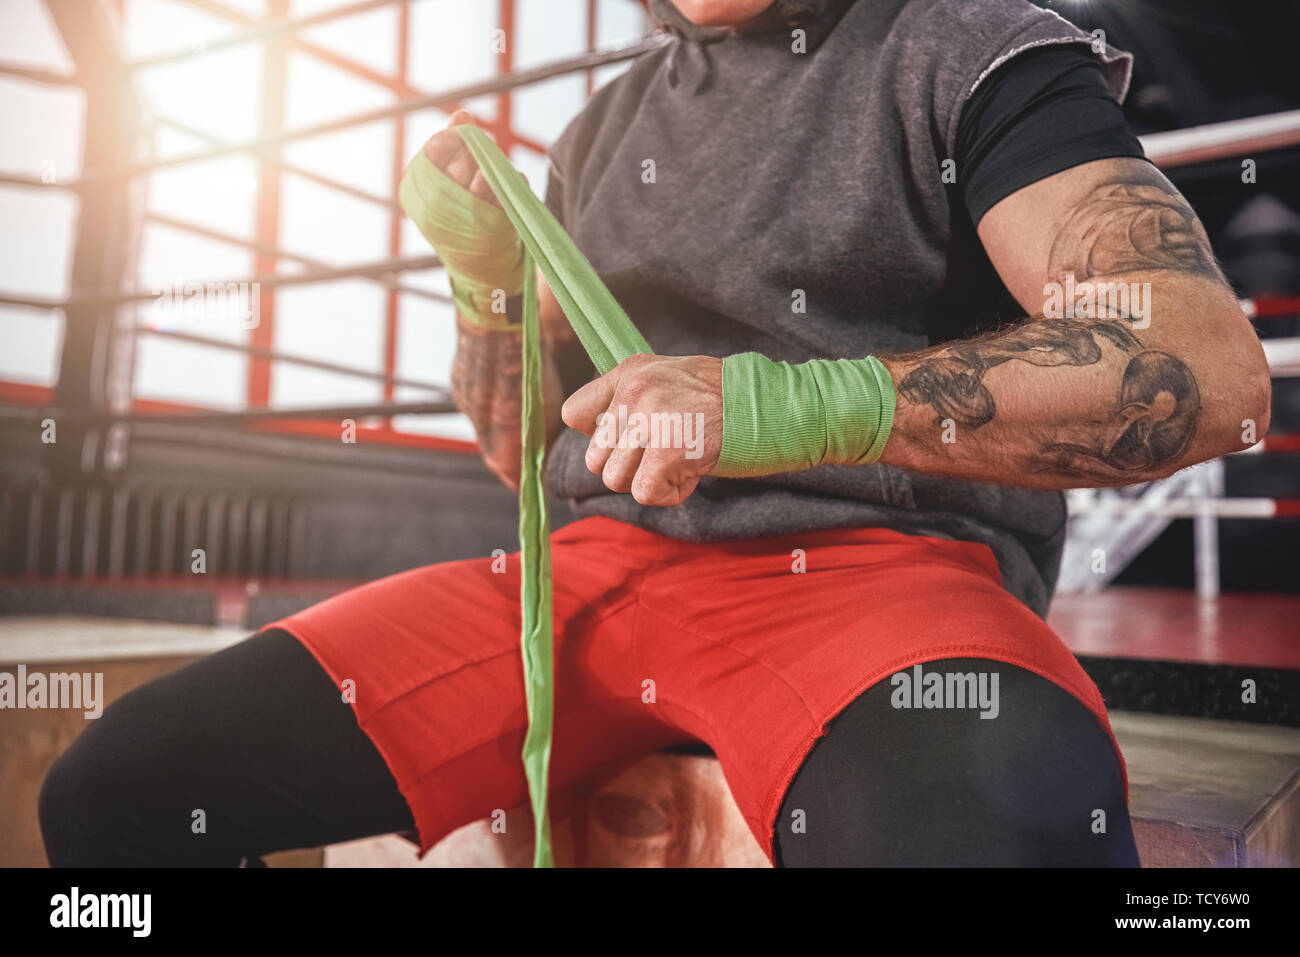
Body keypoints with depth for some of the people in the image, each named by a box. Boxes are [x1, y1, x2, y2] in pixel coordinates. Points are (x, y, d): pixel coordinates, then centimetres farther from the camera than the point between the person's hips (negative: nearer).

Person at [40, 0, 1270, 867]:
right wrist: (487, 284, 3)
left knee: (995, 825, -39)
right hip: (599, 569, 5)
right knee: (111, 791, -8)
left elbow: (1211, 368, -13)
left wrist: (804, 405, -24)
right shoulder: (603, 130, 19)